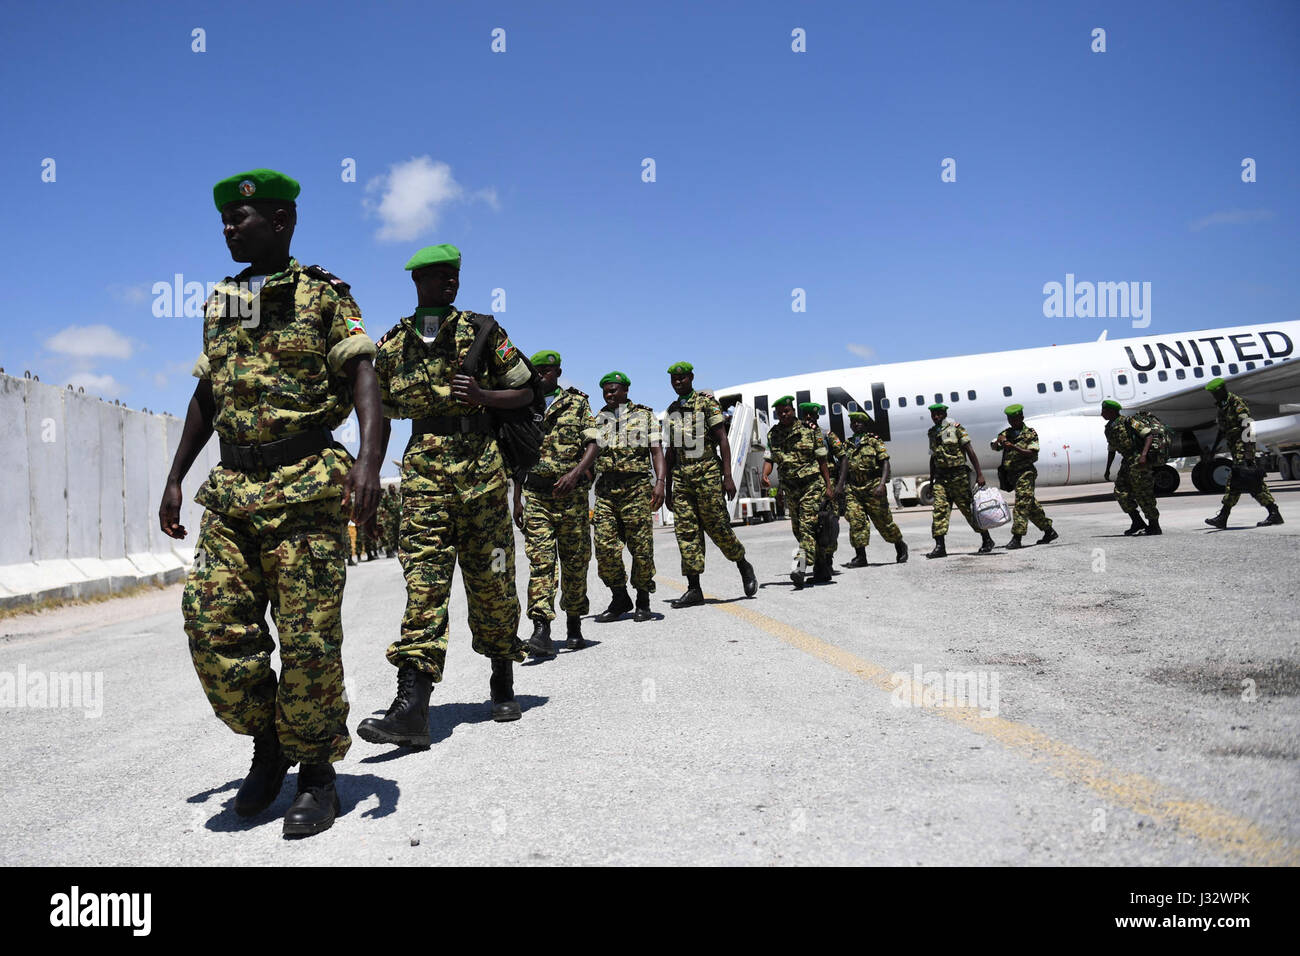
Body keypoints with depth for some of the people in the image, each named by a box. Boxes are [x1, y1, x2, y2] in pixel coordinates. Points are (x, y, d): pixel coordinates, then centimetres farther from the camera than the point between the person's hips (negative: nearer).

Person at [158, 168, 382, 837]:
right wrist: (174, 478, 20)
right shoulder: (219, 301, 19)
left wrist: (368, 458, -25)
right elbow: (206, 394, 23)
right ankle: (267, 742, 19)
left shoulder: (323, 293, 2)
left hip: (306, 486, -5)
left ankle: (315, 770, 12)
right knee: (212, 620, -3)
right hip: (231, 486, 6)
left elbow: (362, 377, -9)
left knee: (308, 634, -4)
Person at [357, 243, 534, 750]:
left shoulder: (481, 331, 6)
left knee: (491, 576, 5)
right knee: (424, 579, -10)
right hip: (423, 468, 1)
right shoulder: (392, 345, 12)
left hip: (480, 465, 0)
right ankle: (412, 707, -15)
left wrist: (482, 396, -11)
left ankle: (503, 680, 26)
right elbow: (381, 419, 19)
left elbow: (524, 392, 8)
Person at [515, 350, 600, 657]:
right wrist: (517, 500, 11)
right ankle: (541, 629, -16)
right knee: (540, 560, -11)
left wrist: (575, 473, -19)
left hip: (572, 494, -1)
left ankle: (574, 625, 19)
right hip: (536, 495, 1)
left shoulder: (578, 403, 7)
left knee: (575, 561, 5)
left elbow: (594, 444, -2)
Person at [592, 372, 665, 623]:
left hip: (636, 486, -2)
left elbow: (657, 451, 4)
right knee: (604, 546, -6)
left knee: (642, 547, -4)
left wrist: (660, 482, -10)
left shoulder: (645, 415, 12)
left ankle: (643, 602, 10)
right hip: (605, 489, 3)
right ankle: (620, 599, 11)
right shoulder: (597, 420, 19)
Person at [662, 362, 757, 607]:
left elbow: (722, 439, -5)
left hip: (707, 471, -5)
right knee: (686, 531, 0)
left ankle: (744, 567, 21)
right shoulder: (672, 410, 17)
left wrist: (728, 476, -13)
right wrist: (668, 487, 18)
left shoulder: (707, 401, 0)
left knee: (717, 527, -4)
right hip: (681, 475, 6)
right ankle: (694, 589, 3)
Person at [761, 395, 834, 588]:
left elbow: (822, 460, 0)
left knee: (807, 526, -16)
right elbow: (769, 459, 6)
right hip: (790, 489, 5)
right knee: (798, 530, 8)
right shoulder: (773, 434, 8)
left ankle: (800, 568, -26)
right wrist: (765, 475, -16)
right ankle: (822, 569, 21)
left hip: (812, 485, -5)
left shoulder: (811, 430, -2)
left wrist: (828, 487, -2)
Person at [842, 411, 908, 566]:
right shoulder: (848, 444, 14)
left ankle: (900, 547, 26)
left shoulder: (874, 441, 0)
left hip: (873, 486, -4)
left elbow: (885, 463, -5)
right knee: (855, 520, -9)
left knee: (883, 521, 3)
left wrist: (881, 485, -17)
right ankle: (860, 557, -6)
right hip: (853, 488, 4)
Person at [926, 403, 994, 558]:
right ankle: (940, 547, -8)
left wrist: (979, 474, -11)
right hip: (941, 477, 5)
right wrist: (931, 480, 22)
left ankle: (987, 540, 19)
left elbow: (970, 451, -7)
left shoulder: (955, 428, -5)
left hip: (958, 475, -5)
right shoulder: (932, 433, 12)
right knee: (939, 510, -7)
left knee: (968, 508, 2)